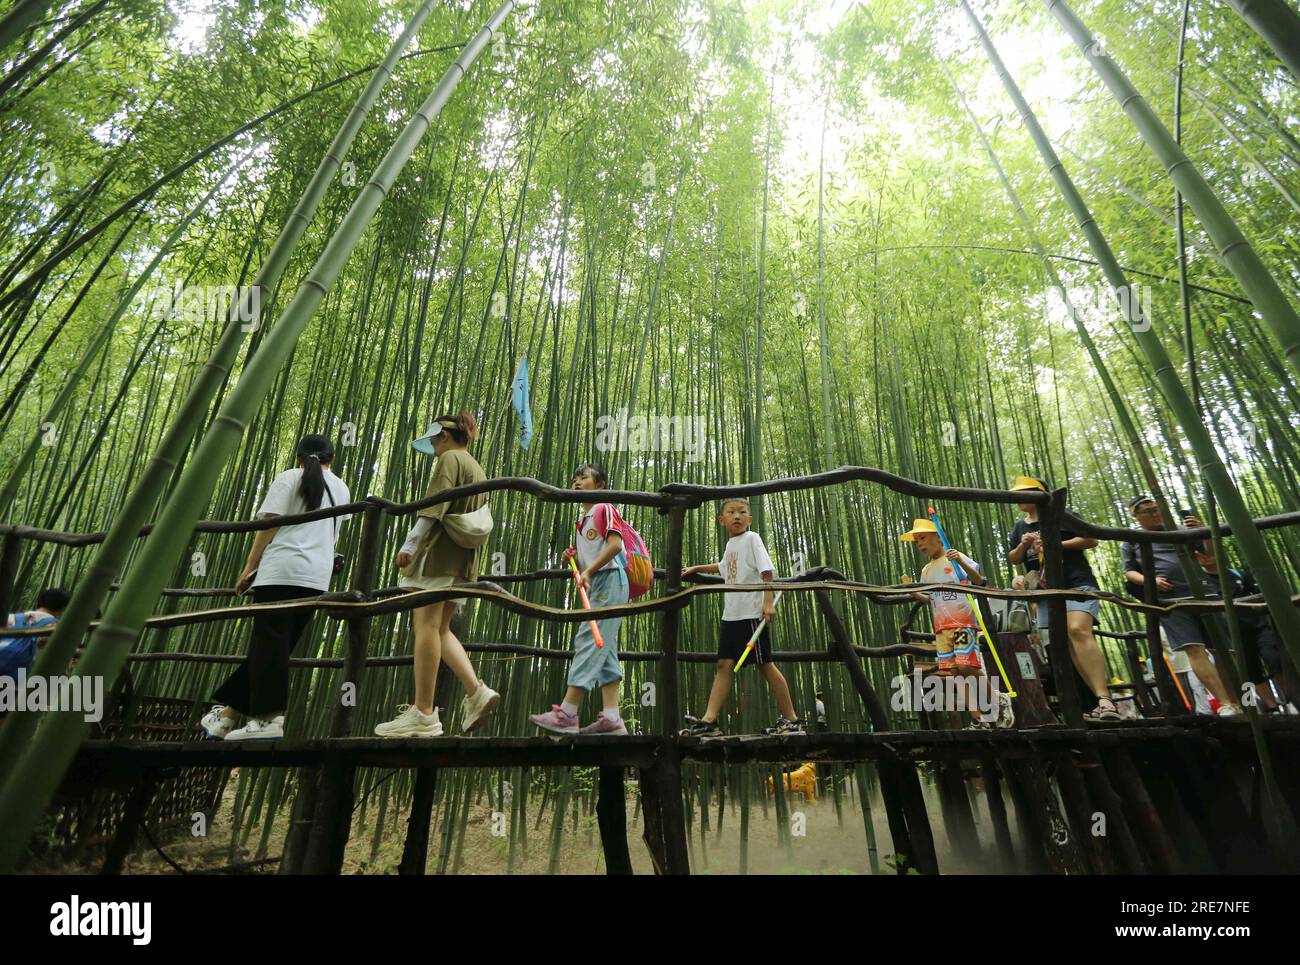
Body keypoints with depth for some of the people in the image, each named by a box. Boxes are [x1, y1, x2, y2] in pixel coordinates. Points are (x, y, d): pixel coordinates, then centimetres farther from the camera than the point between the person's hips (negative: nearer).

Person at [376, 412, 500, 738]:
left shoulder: (449, 458, -1)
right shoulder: (478, 470, 25)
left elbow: (433, 507, -14)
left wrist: (409, 545, -17)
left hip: (439, 551, -9)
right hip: (465, 558, 9)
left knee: (426, 624, -9)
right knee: (440, 628, 10)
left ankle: (423, 714, -8)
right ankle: (477, 691, -3)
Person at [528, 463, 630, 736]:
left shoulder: (604, 509, -2)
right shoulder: (582, 520, 24)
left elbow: (615, 544, -16)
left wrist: (588, 571, -21)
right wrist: (572, 558, 7)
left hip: (609, 580, -9)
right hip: (596, 585, 10)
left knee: (588, 641, -12)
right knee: (603, 650, 3)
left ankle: (567, 713, -12)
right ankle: (612, 719, 2)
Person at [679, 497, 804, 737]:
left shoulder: (752, 538, -2)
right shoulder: (730, 545, 19)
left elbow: (766, 570, -12)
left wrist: (768, 602, -22)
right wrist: (696, 568, 39)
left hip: (752, 613, -7)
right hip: (731, 615, 7)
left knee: (765, 664, -2)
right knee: (724, 665, 1)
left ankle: (792, 720, 10)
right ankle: (709, 721, -1)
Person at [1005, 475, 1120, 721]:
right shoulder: (1020, 527, 17)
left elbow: (1091, 539, -3)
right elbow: (1013, 559, 15)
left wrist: (1056, 544, -13)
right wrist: (1023, 545, -4)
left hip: (1077, 584, -6)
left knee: (1078, 631, -27)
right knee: (1065, 644, -3)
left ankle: (1105, 699, -30)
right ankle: (1099, 701, 0)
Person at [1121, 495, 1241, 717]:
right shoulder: (1131, 542, 12)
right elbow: (1129, 572, 8)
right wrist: (1149, 580, -11)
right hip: (1170, 600, -3)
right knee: (1194, 649, -16)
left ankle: (1236, 700, 10)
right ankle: (1226, 703, -18)